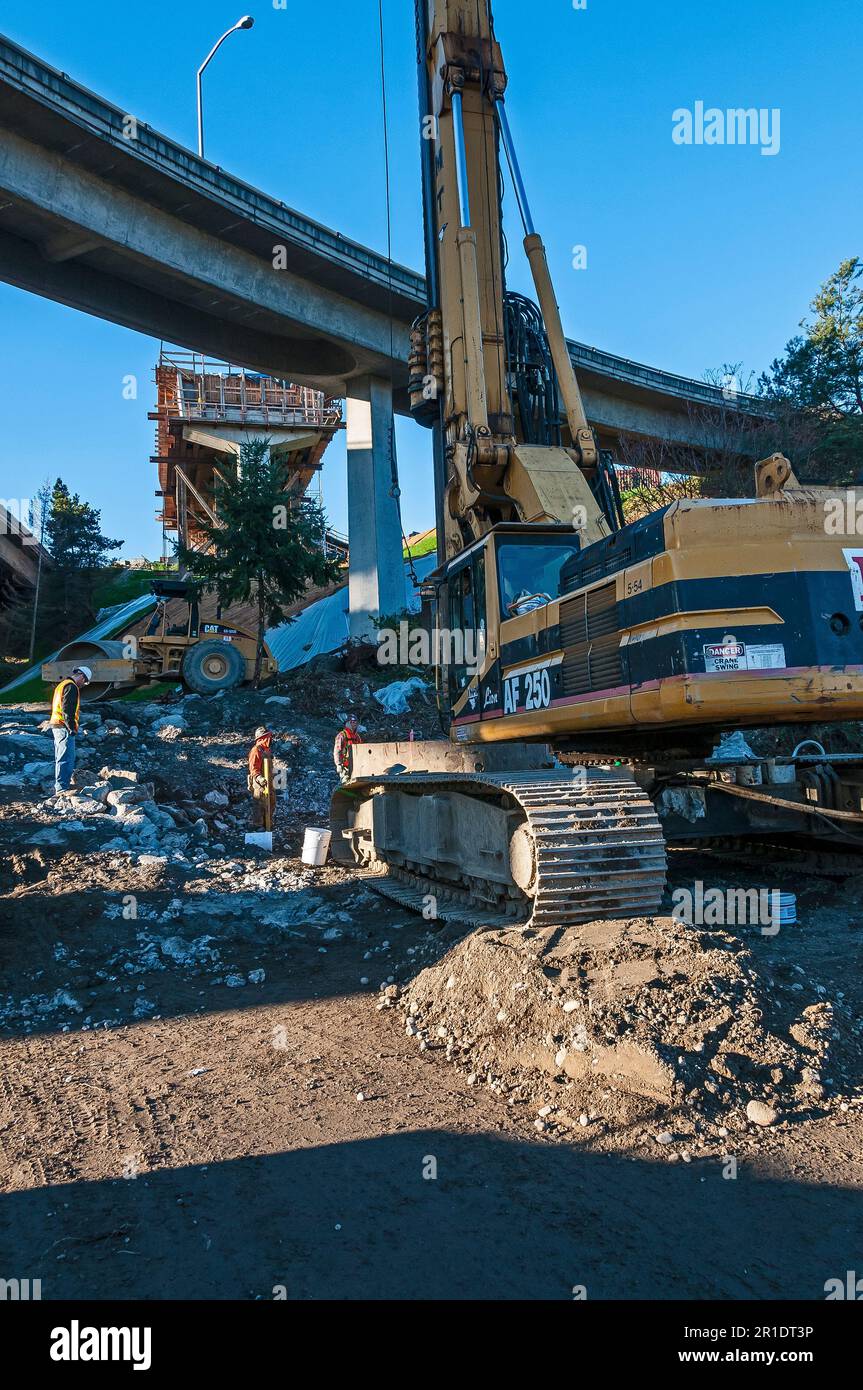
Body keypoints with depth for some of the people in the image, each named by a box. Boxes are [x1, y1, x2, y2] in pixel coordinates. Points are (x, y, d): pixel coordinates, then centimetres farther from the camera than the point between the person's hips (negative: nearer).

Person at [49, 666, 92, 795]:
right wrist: (72, 728, -20)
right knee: (66, 759, -10)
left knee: (60, 759, 16)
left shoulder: (62, 684, 20)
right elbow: (67, 710, -21)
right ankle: (62, 789, -11)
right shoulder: (71, 687, -13)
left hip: (56, 725, 11)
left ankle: (58, 788, 22)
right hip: (64, 727, -11)